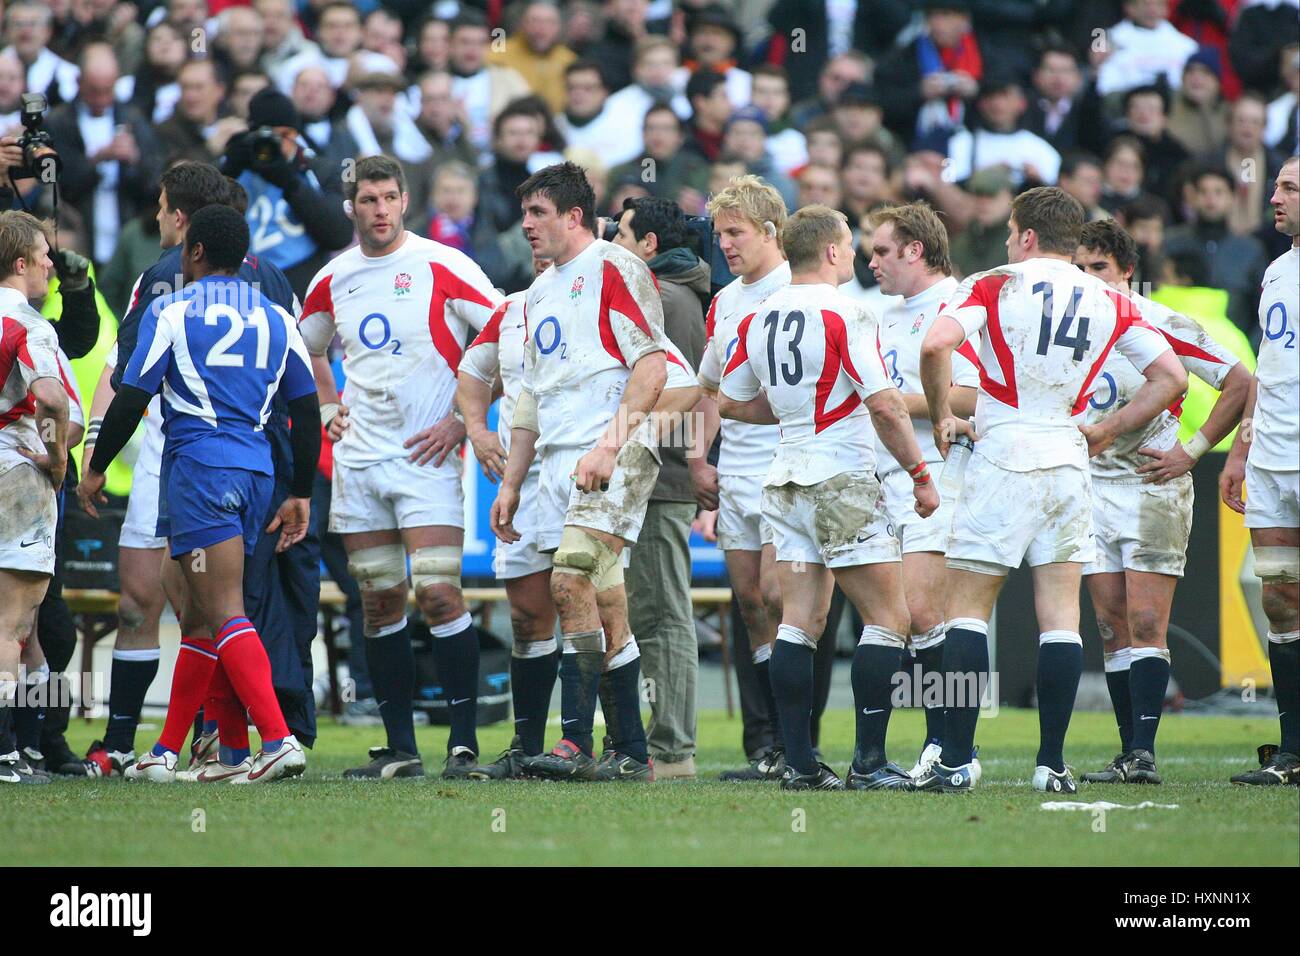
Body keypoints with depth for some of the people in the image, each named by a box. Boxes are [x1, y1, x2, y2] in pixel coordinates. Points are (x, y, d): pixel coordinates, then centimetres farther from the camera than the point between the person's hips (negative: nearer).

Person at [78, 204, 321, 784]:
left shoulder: (172, 311, -1)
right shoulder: (275, 318, 15)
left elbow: (132, 399, -5)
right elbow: (307, 413, 14)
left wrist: (96, 469, 7)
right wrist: (301, 496, 19)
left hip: (198, 463, -6)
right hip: (255, 469, 7)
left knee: (224, 614, -13)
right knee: (199, 615, 15)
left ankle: (278, 741, -28)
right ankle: (165, 752, 21)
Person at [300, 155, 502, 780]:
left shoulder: (441, 266, -6)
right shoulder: (333, 280, 10)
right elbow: (305, 346, 30)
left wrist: (463, 418, -9)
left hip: (425, 455, -5)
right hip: (358, 459, 5)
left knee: (437, 592, -14)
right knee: (379, 601, 6)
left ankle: (464, 744, -10)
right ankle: (399, 749, 10)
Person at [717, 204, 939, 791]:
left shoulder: (759, 319, 9)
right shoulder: (844, 314, -13)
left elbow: (730, 401, 18)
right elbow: (884, 406, -17)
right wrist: (919, 472, -7)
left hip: (787, 479, 7)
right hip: (842, 479, -7)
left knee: (799, 622, 6)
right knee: (887, 618, -1)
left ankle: (798, 763, 3)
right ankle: (869, 761, -7)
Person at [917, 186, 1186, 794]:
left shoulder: (996, 286, -3)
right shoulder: (1110, 302, 8)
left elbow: (936, 344, -18)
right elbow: (1171, 377, 9)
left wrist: (942, 416, -4)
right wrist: (1106, 430, 14)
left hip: (1002, 453, -4)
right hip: (1068, 459, 4)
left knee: (968, 608, 1)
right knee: (1060, 616, 5)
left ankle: (957, 760, -5)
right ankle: (1053, 763, 2)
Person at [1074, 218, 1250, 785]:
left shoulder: (1161, 326, -8)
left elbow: (1241, 383, -6)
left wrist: (1192, 452, -8)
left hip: (1152, 488, -6)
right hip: (1091, 487, 6)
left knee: (1145, 624, -12)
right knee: (1112, 626, 3)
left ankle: (1144, 751, -16)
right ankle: (1129, 753, 4)